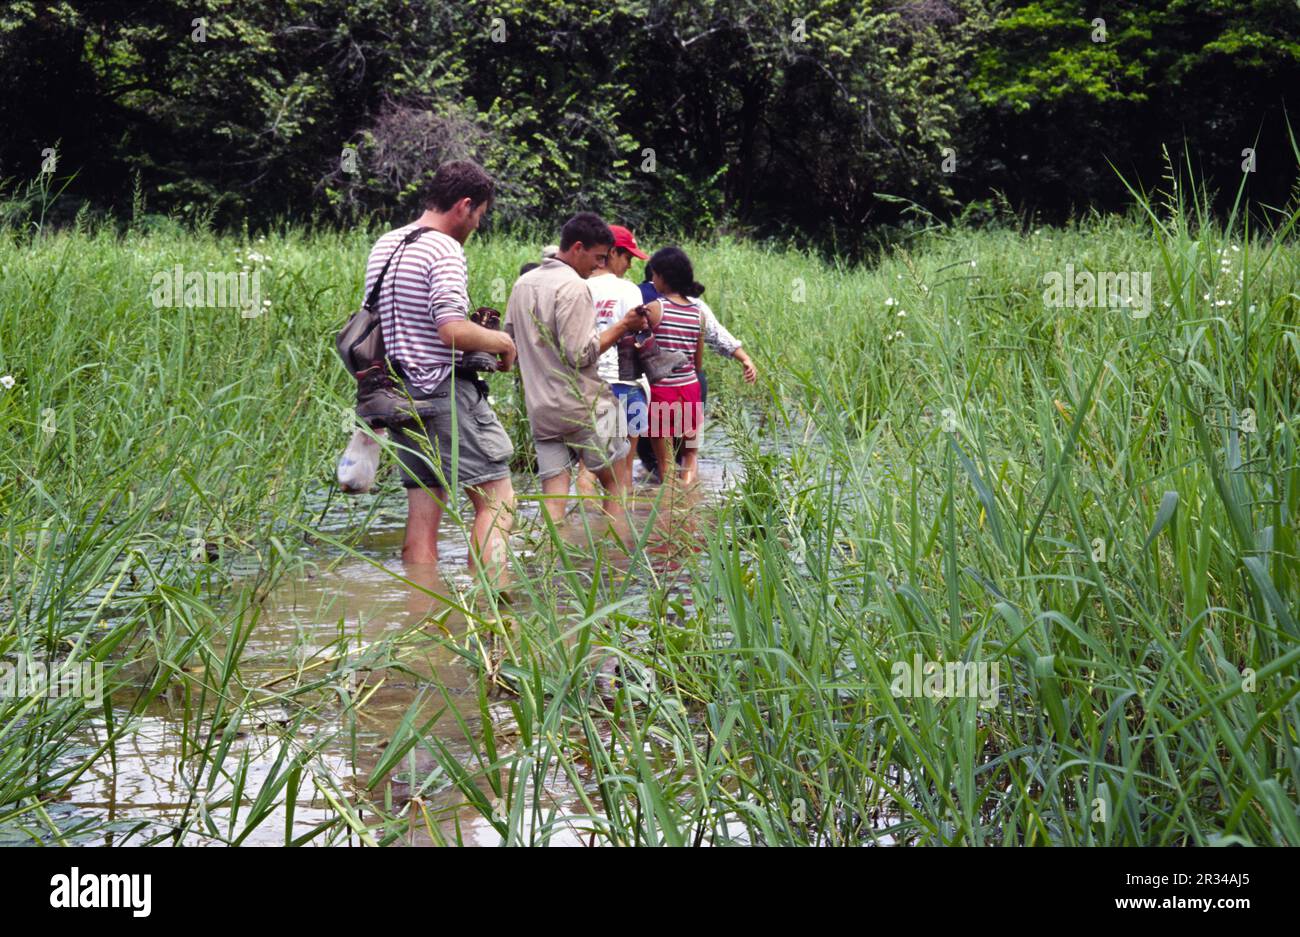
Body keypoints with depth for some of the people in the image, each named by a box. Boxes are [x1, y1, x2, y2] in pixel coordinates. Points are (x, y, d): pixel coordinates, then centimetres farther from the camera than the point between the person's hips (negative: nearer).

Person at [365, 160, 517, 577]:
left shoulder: (383, 246, 15)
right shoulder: (445, 250, -12)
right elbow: (453, 331, -22)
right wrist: (502, 341, -6)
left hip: (401, 397, 8)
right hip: (446, 394, -8)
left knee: (422, 515, 8)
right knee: (496, 500, -5)